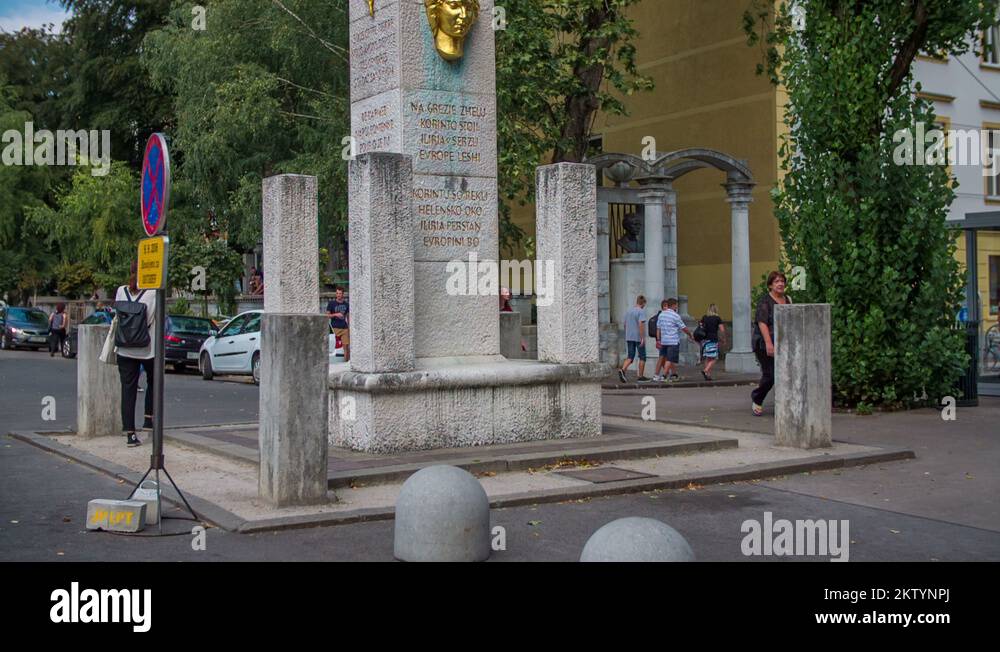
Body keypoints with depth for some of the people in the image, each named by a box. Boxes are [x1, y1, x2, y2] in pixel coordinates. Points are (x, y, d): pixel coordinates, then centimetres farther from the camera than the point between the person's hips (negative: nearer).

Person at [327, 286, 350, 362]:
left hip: (344, 328, 3)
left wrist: (349, 327, 16)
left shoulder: (346, 304, 11)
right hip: (335, 327, -3)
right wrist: (336, 314, -16)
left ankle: (346, 361, 4)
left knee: (346, 346, -2)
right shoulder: (331, 304, 1)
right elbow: (327, 315, 0)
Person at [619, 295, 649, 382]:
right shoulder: (641, 311, -10)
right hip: (638, 338, -6)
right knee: (642, 357, 7)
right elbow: (641, 324, -21)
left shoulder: (628, 311, 12)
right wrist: (643, 338, -21)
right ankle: (641, 376, 9)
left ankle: (622, 370, -19)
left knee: (630, 357, 4)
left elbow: (625, 325, 17)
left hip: (629, 338, 6)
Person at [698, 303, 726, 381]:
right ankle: (705, 370, -22)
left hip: (705, 339, 5)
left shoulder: (704, 318, 10)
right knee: (714, 359, -2)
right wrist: (723, 338, 9)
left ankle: (708, 375, 6)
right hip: (713, 340, -5)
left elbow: (700, 328, 9)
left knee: (707, 358, 10)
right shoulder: (717, 318, -1)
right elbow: (722, 330, -6)